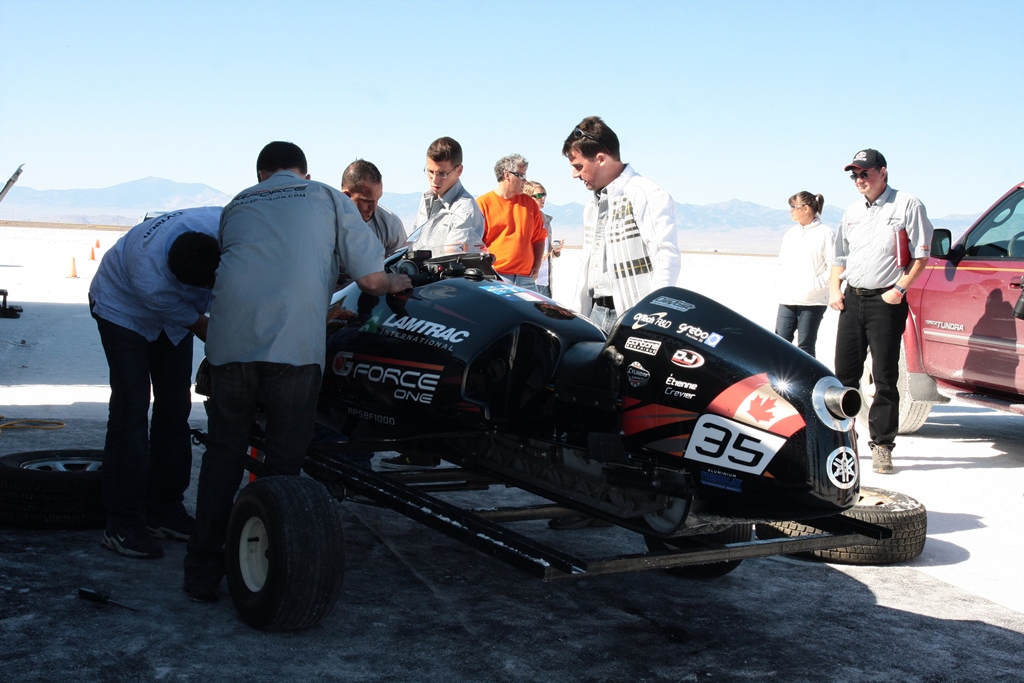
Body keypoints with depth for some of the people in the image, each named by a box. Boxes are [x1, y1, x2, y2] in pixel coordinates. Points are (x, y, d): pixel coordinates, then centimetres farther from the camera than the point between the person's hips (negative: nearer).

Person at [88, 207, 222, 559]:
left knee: (176, 406, 3)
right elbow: (199, 324, -26)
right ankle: (123, 524, -9)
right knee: (132, 407, -13)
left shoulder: (224, 225, -34)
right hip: (123, 308, -5)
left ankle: (165, 510, 12)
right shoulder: (149, 280, -43)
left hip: (173, 310, 6)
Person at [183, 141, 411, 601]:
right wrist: (396, 283, 32)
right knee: (283, 460, 7)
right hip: (293, 344, -3)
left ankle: (203, 574, 18)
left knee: (223, 454, 13)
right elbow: (371, 280, 9)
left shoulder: (238, 204, 27)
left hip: (231, 340, 3)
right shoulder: (329, 199, 16)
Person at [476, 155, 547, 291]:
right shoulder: (482, 203, 1)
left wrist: (536, 267, 6)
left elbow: (539, 237, 17)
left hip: (526, 278, 4)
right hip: (494, 277, -4)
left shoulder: (530, 204, 15)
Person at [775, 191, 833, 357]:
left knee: (805, 347, 1)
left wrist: (816, 285, -16)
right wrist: (781, 286, 5)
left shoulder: (825, 233, -4)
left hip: (812, 301, -5)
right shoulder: (790, 233, 14)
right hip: (787, 300, 5)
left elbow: (833, 266, -9)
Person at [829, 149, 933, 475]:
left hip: (885, 301, -6)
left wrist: (898, 289, -14)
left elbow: (921, 255, -5)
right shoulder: (852, 212, 16)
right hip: (851, 299, 6)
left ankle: (882, 445, 2)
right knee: (844, 374, 7)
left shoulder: (907, 205, -3)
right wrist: (834, 287, 7)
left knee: (885, 377, -3)